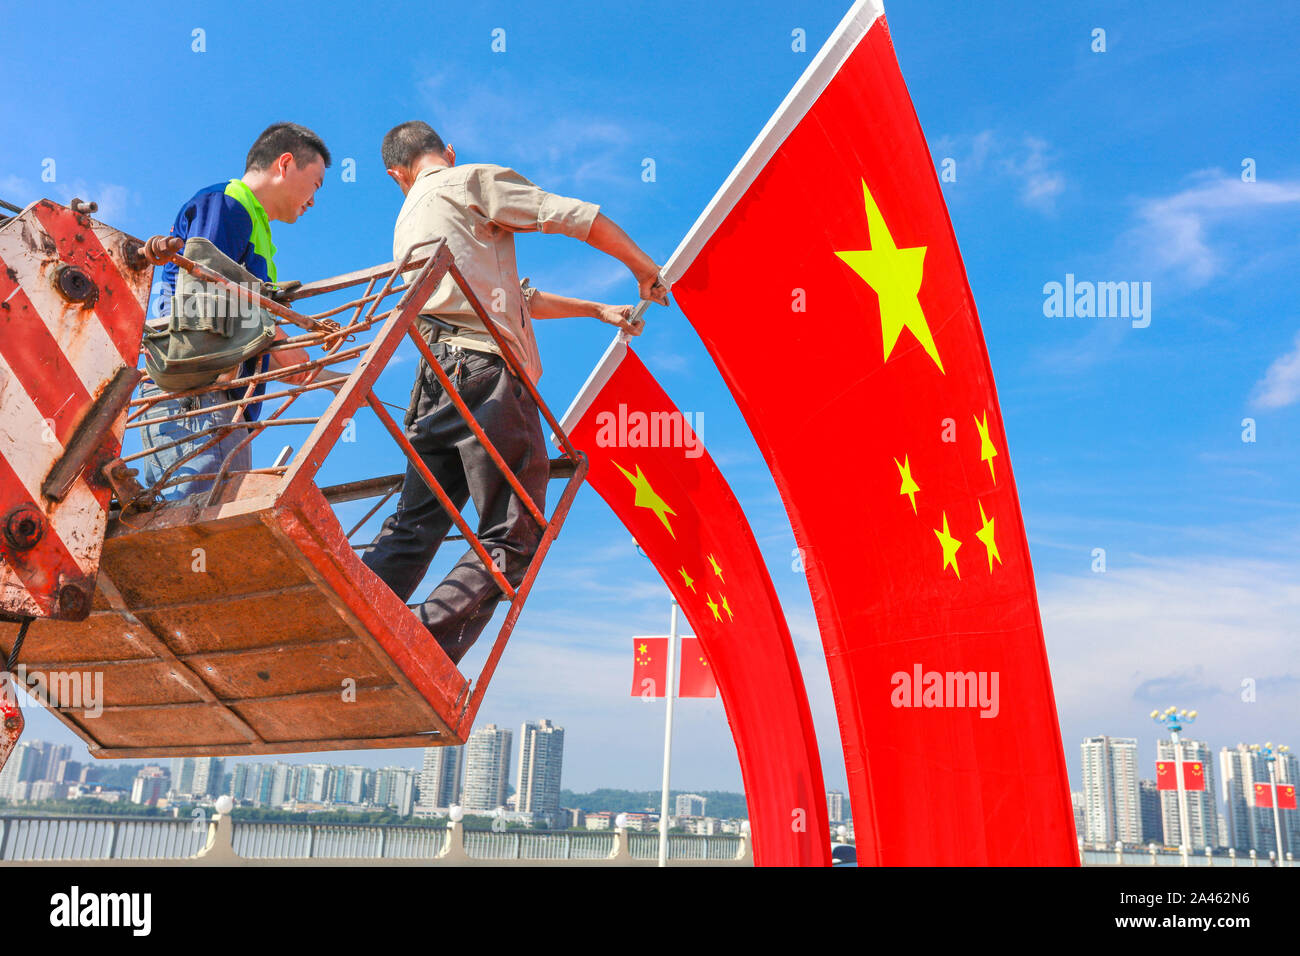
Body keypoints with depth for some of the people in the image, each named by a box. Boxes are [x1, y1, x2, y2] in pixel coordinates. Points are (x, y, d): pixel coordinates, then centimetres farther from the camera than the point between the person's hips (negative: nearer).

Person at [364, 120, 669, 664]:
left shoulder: (407, 224, 29)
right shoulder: (473, 181, 6)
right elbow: (584, 220, 0)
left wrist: (597, 310, 35)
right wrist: (644, 270, 17)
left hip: (436, 381, 8)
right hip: (488, 373, -7)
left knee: (413, 529, 14)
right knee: (511, 541, -4)